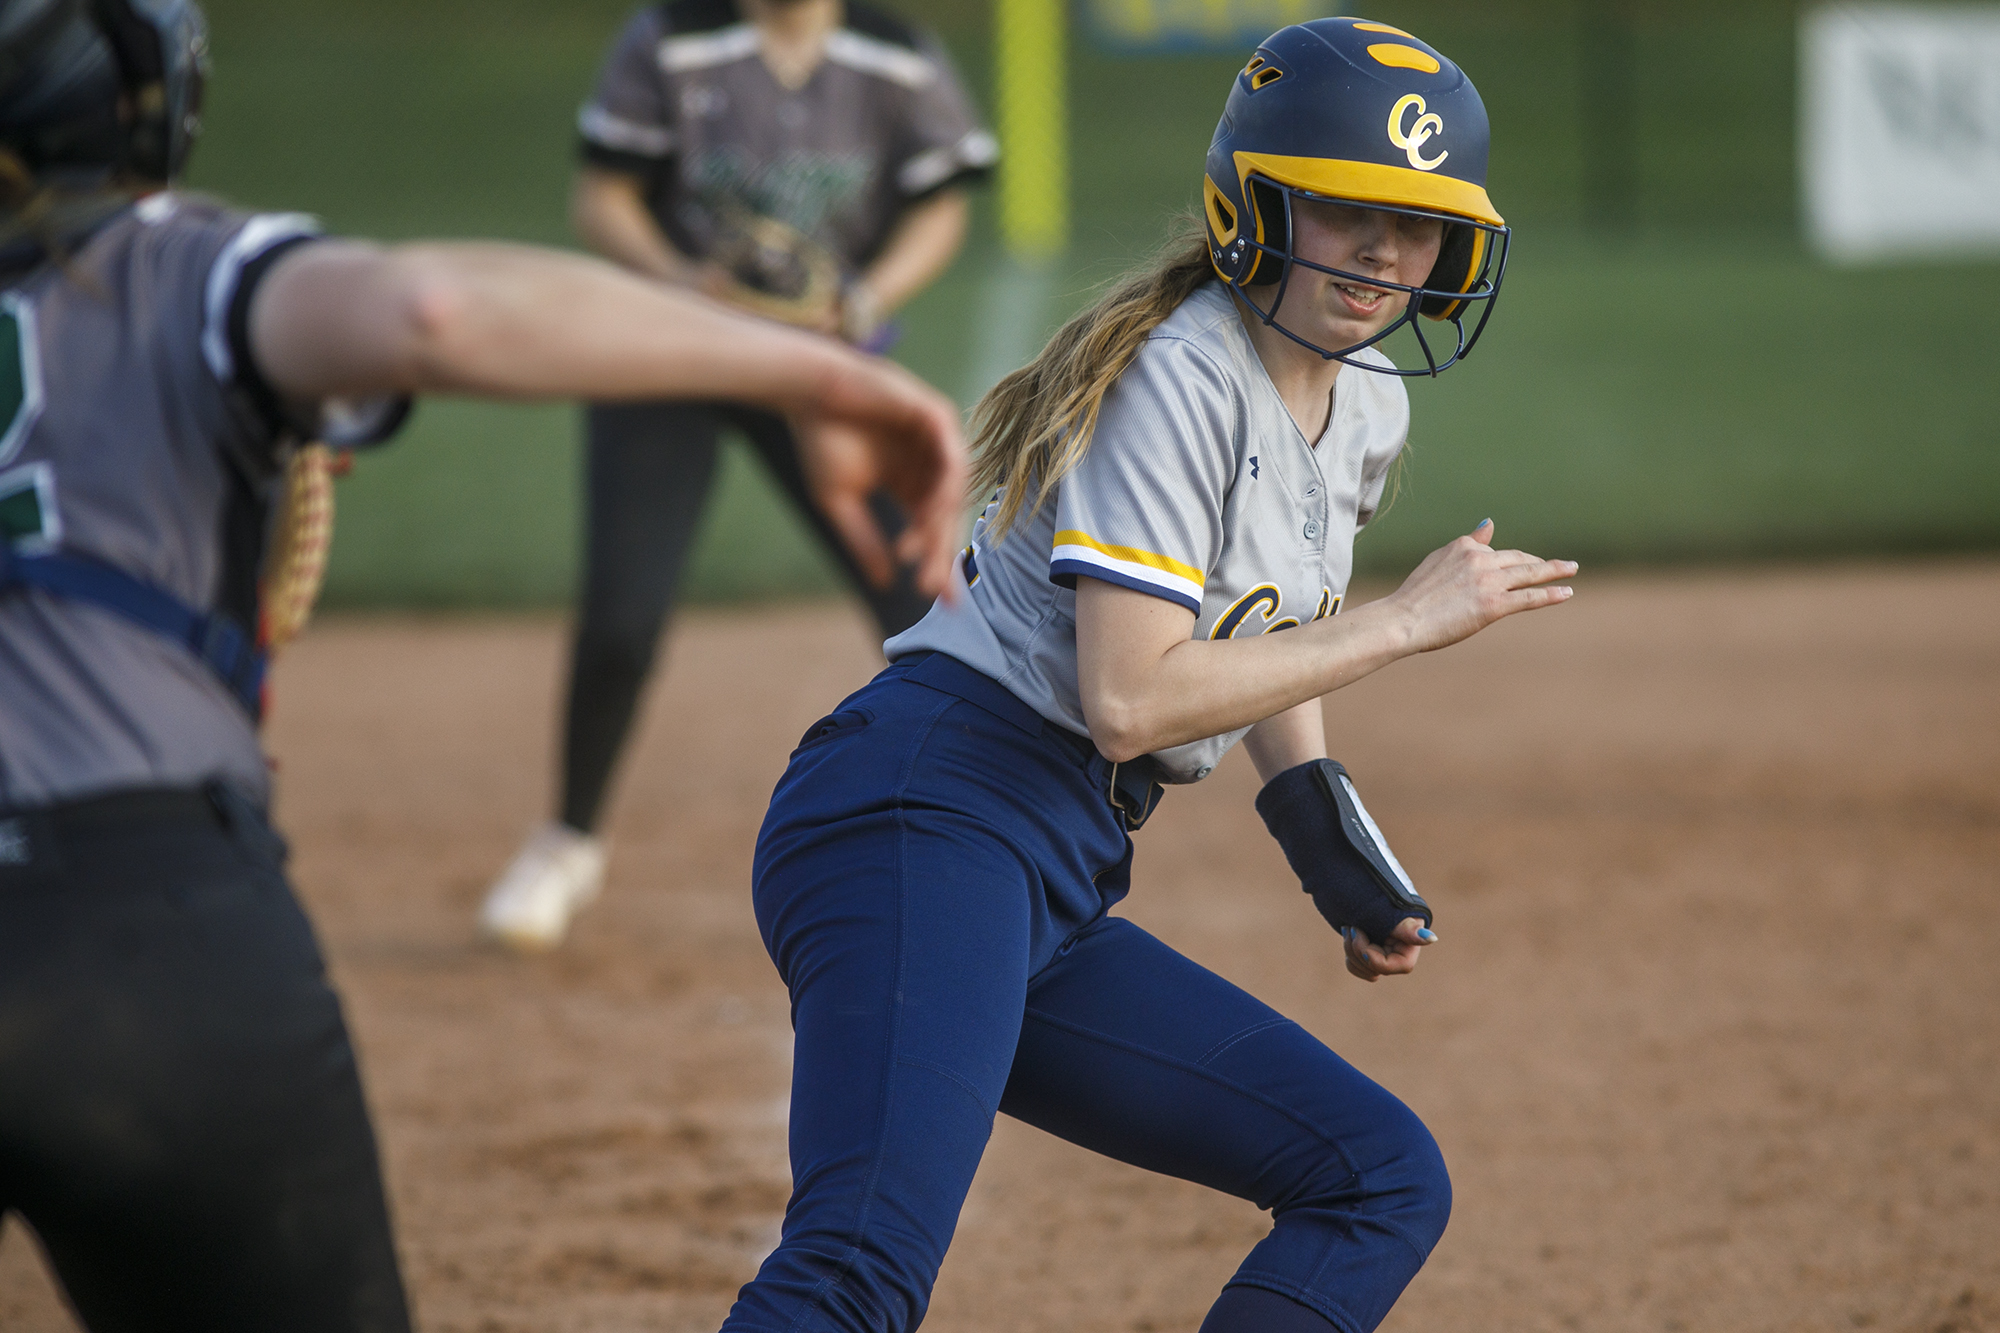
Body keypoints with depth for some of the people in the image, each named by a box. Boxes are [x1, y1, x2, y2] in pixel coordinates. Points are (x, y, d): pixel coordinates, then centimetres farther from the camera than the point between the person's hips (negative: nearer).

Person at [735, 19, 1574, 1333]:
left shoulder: (1367, 412, 15)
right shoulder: (1179, 379, -12)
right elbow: (1128, 698, -20)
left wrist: (1332, 840, 17)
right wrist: (1404, 621, -13)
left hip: (1060, 900, 9)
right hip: (926, 824, -9)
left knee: (1387, 1176, 10)